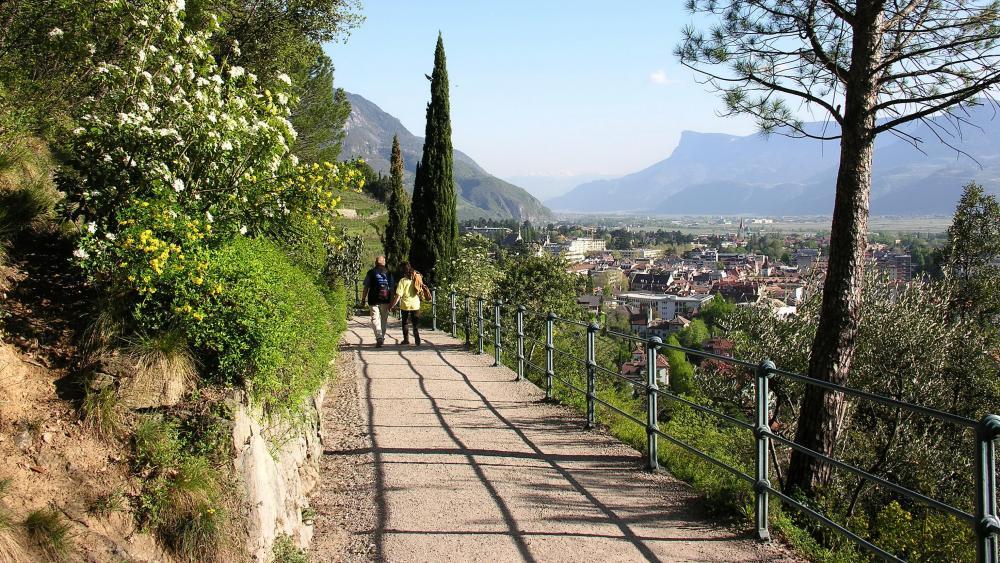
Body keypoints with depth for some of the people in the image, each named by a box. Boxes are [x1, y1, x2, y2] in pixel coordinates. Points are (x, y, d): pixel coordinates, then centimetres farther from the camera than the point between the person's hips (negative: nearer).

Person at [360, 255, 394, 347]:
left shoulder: (371, 273, 2)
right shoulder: (388, 273, 7)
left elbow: (366, 287, 1)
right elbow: (391, 288, 7)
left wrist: (363, 298, 8)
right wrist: (391, 301, 12)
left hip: (374, 300, -2)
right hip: (385, 300, 2)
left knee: (375, 319, -5)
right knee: (384, 319, 13)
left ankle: (379, 337, -23)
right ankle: (382, 338, 20)